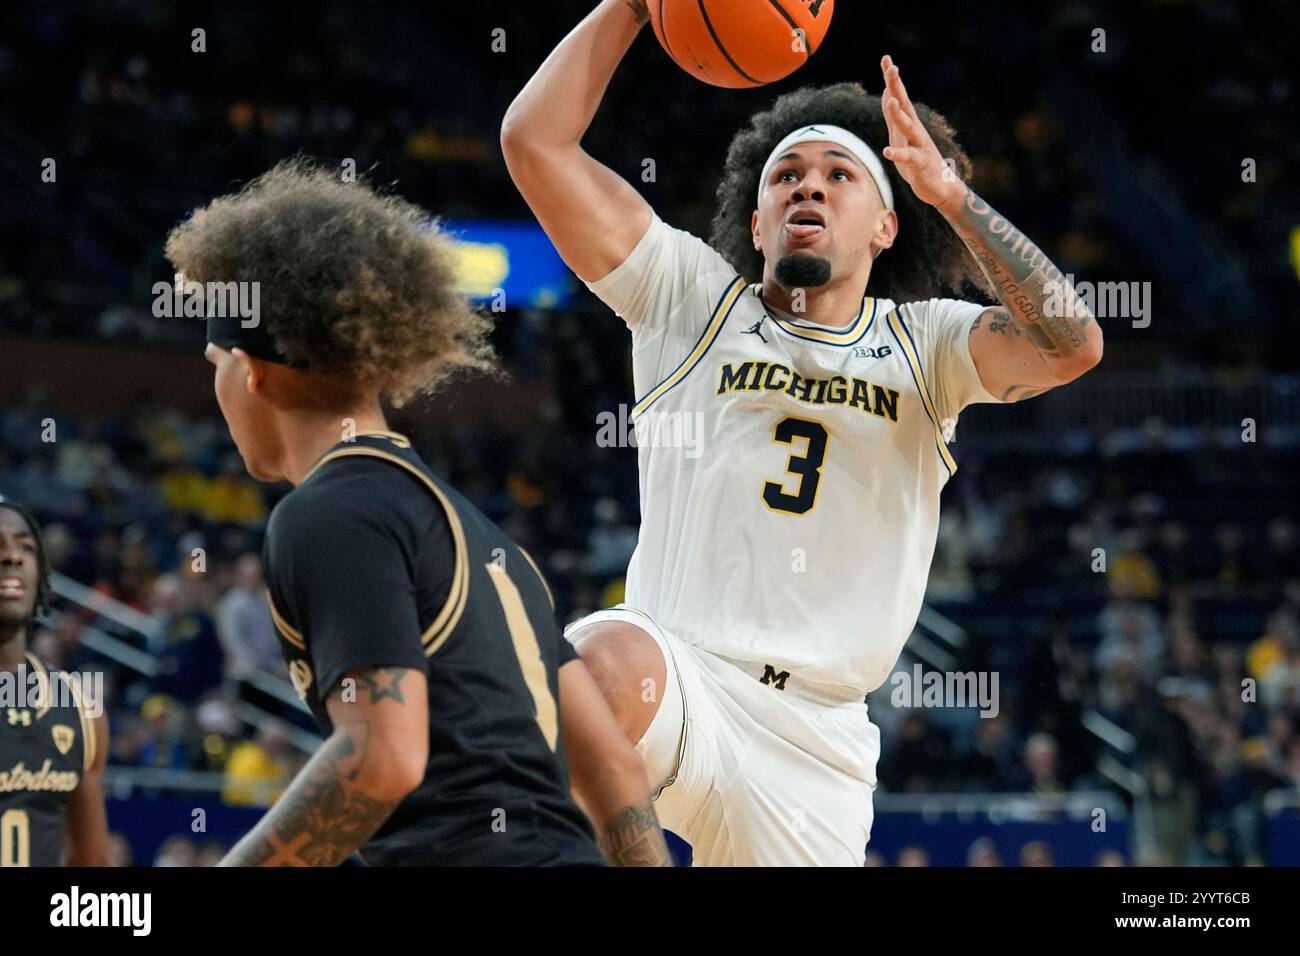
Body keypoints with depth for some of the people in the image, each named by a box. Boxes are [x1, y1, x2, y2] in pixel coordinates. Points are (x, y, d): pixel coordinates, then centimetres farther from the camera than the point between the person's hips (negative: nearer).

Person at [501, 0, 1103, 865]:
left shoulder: (926, 345, 14)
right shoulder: (694, 299, 12)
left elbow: (1072, 343, -7)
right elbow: (536, 140, 6)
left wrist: (950, 191, -8)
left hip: (819, 741, 3)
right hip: (680, 676, -3)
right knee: (615, 664, -38)